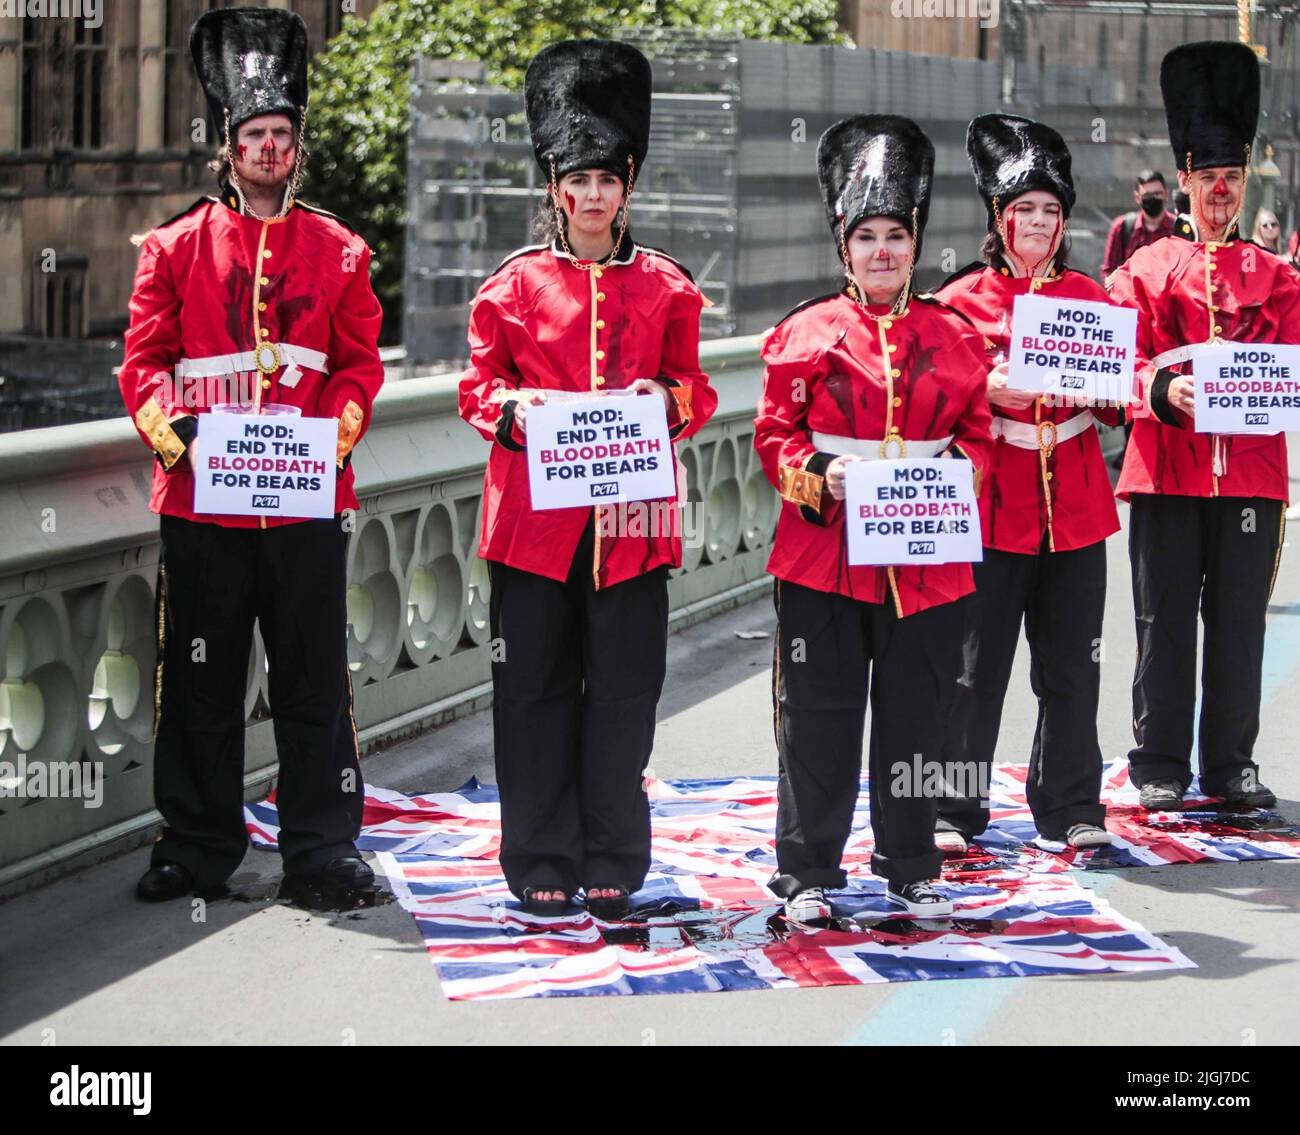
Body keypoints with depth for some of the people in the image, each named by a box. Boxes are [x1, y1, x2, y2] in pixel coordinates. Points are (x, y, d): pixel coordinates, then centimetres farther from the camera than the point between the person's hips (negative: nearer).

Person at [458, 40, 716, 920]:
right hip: (536, 516, 0)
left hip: (632, 520, 1)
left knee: (624, 696, 3)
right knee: (535, 691, 3)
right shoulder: (516, 283, 4)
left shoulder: (666, 285, 7)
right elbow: (479, 390, 7)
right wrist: (515, 409, -15)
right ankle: (543, 866, 13)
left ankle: (613, 867, 13)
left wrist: (666, 400, -12)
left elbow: (697, 394, 10)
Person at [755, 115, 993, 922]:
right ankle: (808, 873, 11)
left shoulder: (954, 336, 7)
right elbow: (775, 433, 1)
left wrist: (954, 471, -10)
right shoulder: (806, 333, 2)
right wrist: (819, 476, -16)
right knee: (819, 718, 2)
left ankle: (911, 869, 21)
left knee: (916, 719, 8)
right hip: (824, 557, -2)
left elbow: (979, 430, 10)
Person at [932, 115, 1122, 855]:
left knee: (1072, 667, 7)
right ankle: (954, 812, 10)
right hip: (991, 509, -3)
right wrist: (991, 389, -19)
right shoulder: (962, 300, 1)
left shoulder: (1090, 296, 10)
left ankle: (1072, 808, 17)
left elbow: (1118, 402, 12)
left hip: (1076, 512, 3)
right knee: (975, 667, 0)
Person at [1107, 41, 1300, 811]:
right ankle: (1160, 768, 11)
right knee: (1165, 623, 3)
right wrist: (1166, 391, -20)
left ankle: (1233, 765, 15)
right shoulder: (1148, 269, 7)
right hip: (1167, 471, -1)